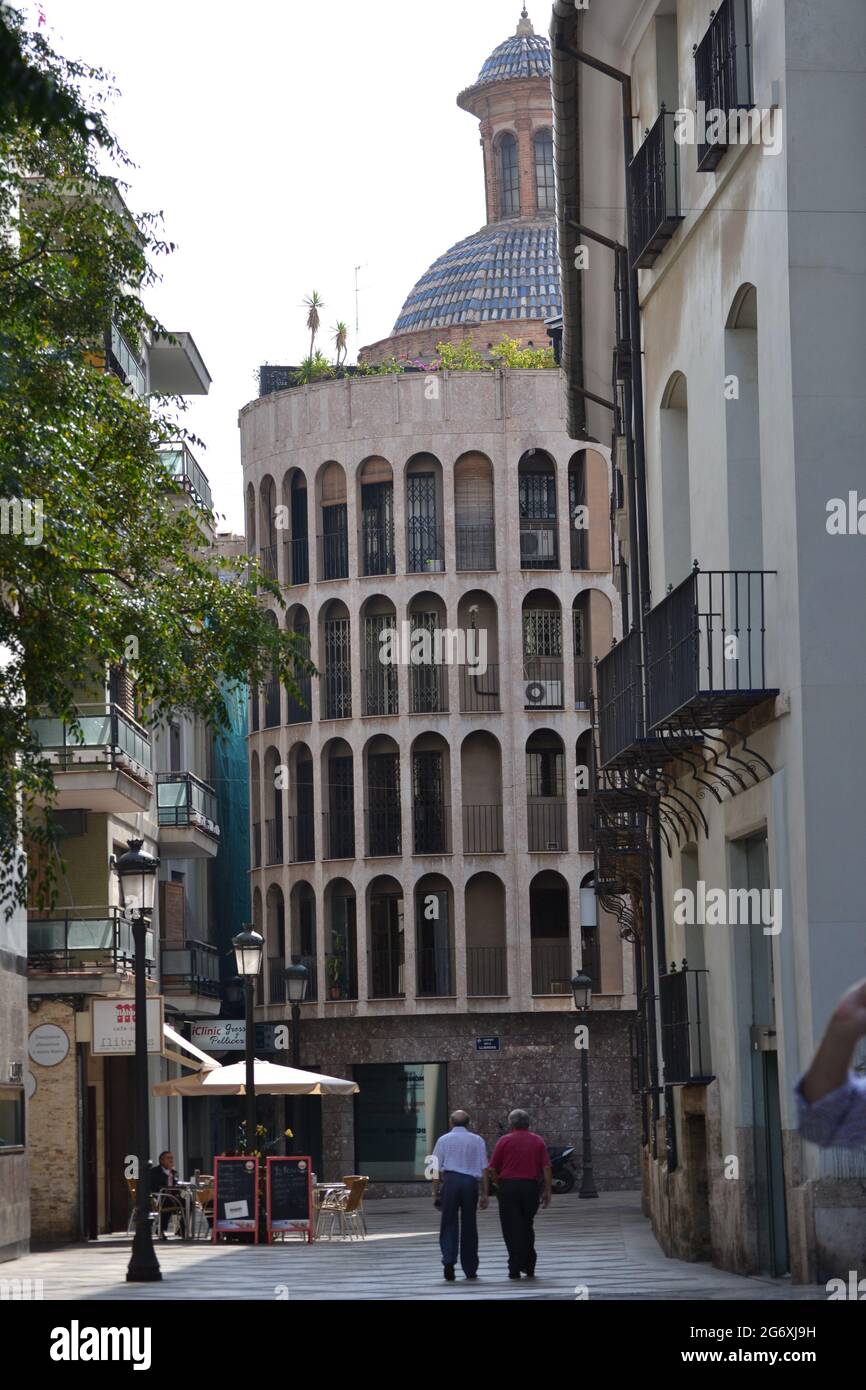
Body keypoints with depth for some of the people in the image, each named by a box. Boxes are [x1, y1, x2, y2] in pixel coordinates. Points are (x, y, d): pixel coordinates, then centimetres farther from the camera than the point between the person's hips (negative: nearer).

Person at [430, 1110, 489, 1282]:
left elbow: (437, 1169, 4)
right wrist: (485, 1194, 9)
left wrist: (435, 1193, 7)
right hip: (471, 1182, 1)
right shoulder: (477, 1140, 11)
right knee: (469, 1225, 9)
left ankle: (449, 1260, -19)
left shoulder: (443, 1140, 8)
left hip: (449, 1180, -1)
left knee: (449, 1224, 2)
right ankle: (470, 1270, 14)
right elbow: (484, 1169, 7)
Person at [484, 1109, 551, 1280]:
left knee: (512, 1229, 0)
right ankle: (529, 1268, 18)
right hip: (531, 1187, 3)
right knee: (527, 1228, 17)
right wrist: (547, 1191, 1)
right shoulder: (538, 1141, 6)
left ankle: (515, 1269, -6)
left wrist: (499, 1185, 14)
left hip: (508, 1187, -3)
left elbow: (492, 1168, -1)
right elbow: (547, 1168, -2)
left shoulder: (505, 1141, 1)